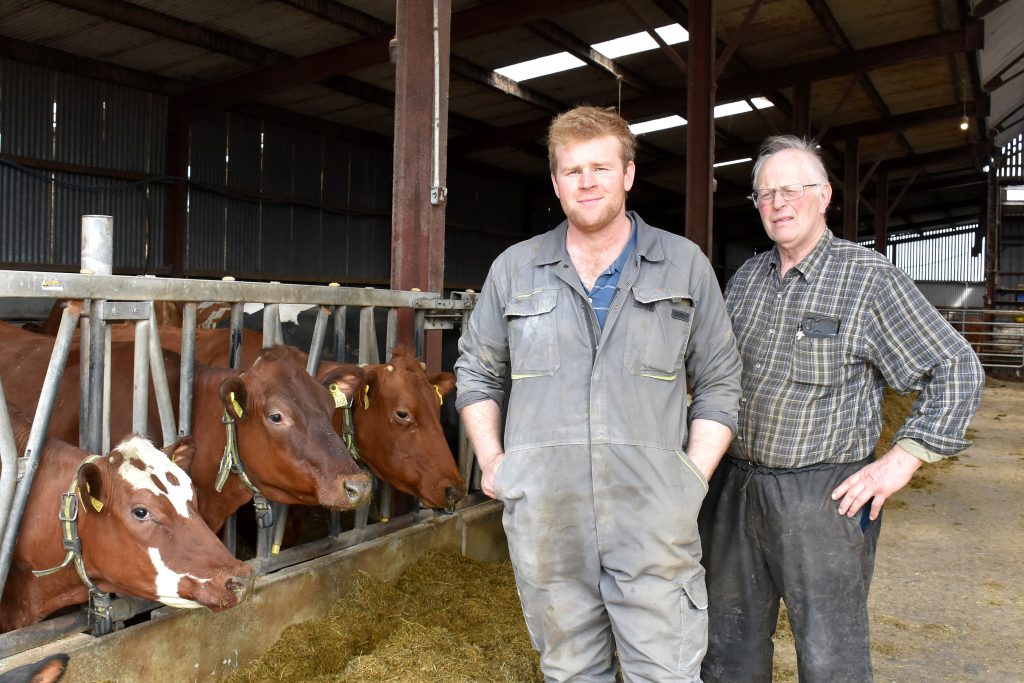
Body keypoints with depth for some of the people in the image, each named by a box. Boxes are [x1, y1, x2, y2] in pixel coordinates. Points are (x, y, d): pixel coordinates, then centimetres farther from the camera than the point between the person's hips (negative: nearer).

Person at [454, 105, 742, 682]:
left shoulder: (685, 266, 5)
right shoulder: (514, 270, 8)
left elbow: (720, 382, 8)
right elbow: (477, 371, 18)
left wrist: (693, 479, -2)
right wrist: (492, 462, 6)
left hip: (654, 520, -1)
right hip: (543, 521, 2)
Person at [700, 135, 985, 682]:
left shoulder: (869, 277, -7)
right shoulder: (745, 279, 9)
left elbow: (956, 369, -7)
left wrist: (901, 461, -12)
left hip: (823, 495, -5)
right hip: (733, 487, 5)